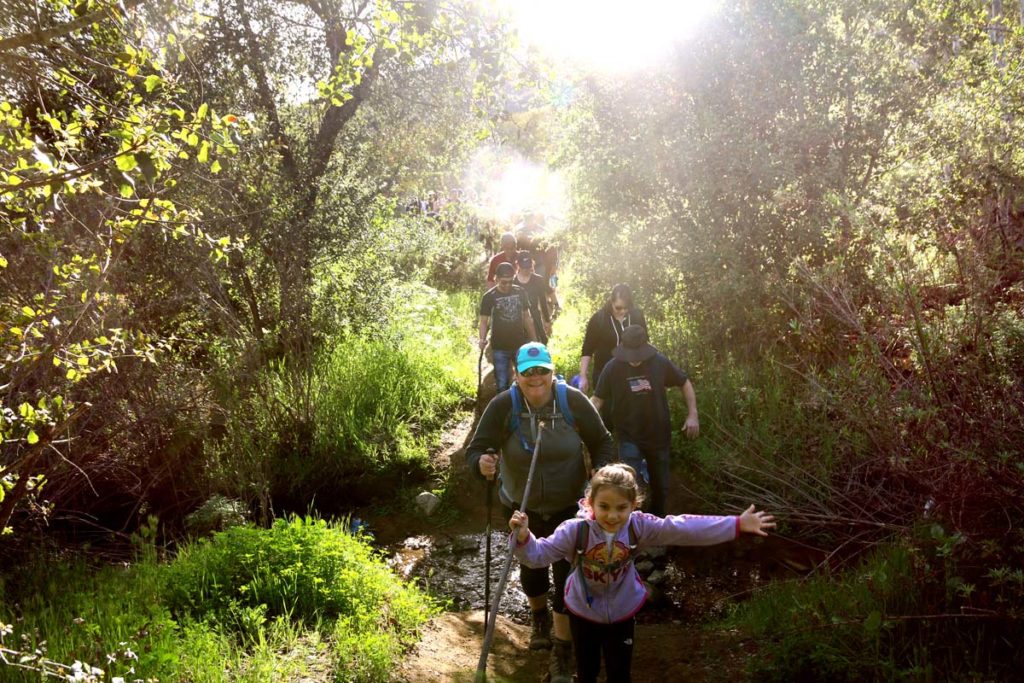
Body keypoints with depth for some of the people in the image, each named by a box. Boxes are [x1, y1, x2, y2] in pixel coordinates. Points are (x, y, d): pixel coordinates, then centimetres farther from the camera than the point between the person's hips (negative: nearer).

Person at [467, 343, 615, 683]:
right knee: (531, 568, 24)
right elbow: (474, 451, -23)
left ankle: (562, 654, 22)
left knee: (567, 576, 1)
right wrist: (482, 464, -46)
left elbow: (601, 441, -7)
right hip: (521, 508, 1)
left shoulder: (573, 401, -20)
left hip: (568, 507, -1)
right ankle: (539, 618, 56)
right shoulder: (502, 406, -22)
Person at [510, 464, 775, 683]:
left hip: (622, 613, 1)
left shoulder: (639, 526, -22)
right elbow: (539, 554, -28)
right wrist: (523, 538, -51)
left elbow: (685, 528, -24)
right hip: (583, 612, -1)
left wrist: (737, 525, -27)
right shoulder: (575, 530, -27)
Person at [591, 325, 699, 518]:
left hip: (658, 435, 2)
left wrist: (692, 415, -5)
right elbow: (598, 399, -9)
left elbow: (684, 383, 1)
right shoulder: (613, 367, -17)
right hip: (629, 437, -2)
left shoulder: (660, 362, -13)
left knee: (660, 485, 18)